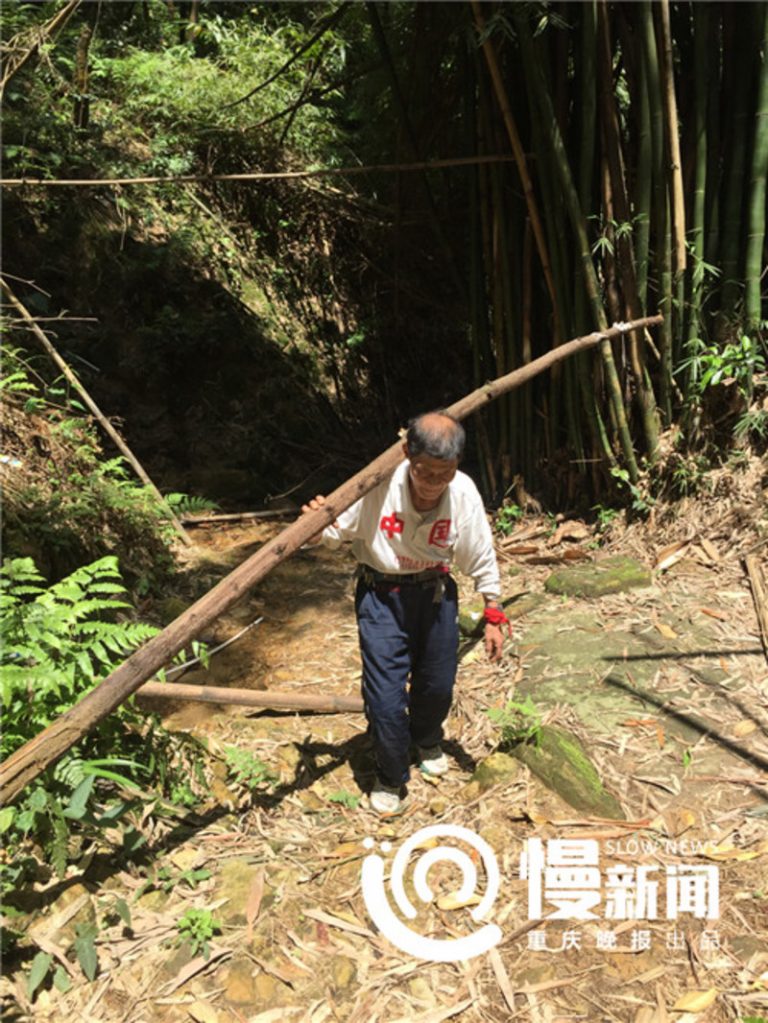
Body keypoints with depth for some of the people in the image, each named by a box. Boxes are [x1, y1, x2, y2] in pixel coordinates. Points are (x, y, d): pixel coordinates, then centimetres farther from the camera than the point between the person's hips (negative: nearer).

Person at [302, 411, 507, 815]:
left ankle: (428, 742, 53)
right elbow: (336, 531, -10)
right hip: (381, 595, -2)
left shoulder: (464, 495, -18)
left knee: (438, 684, 16)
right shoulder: (378, 485, -25)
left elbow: (481, 560, -4)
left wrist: (493, 616, 1)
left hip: (435, 593, 3)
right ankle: (390, 778, 26)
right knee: (385, 694, -3)